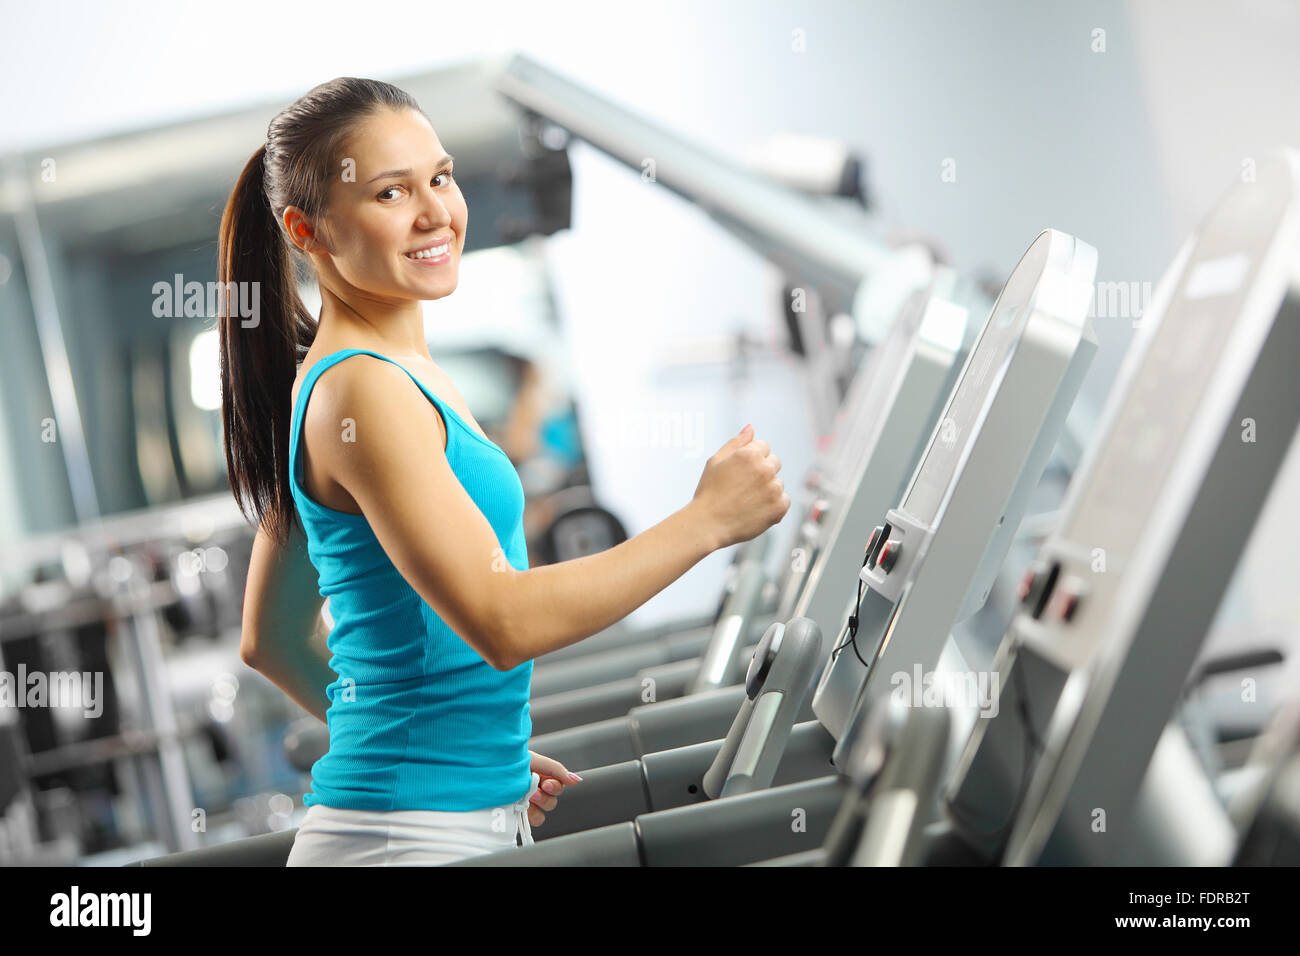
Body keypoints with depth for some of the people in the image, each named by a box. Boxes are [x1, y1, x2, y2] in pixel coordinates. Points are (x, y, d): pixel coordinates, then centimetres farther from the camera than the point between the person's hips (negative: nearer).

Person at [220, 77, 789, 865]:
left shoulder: (391, 372, 11)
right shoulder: (361, 389, -17)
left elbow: (270, 640, 16)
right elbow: (502, 622, -23)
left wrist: (486, 752, 16)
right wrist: (709, 518, -17)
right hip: (410, 836, -9)